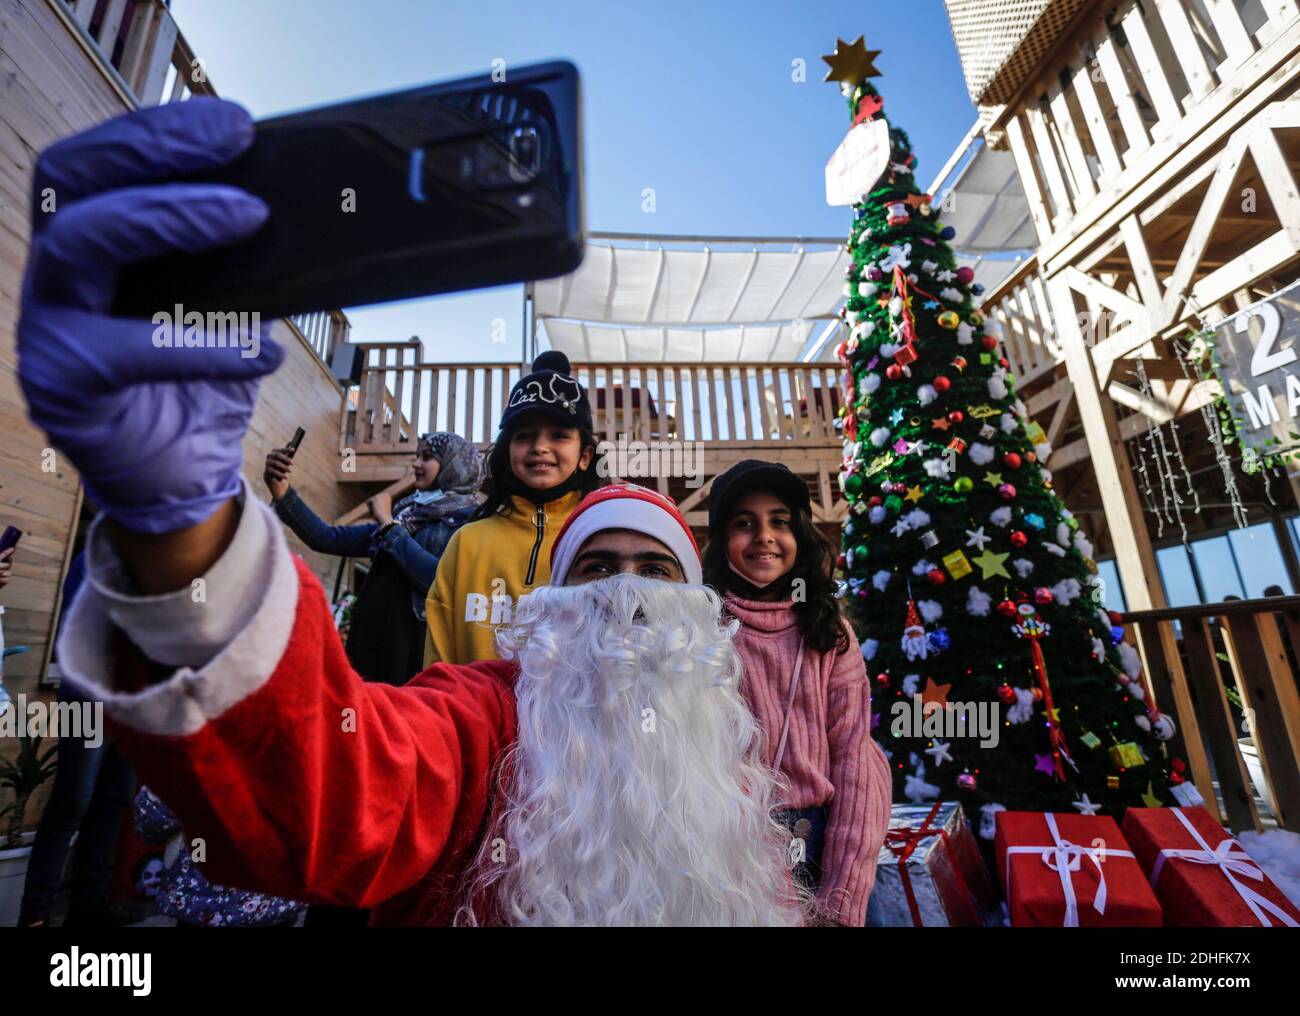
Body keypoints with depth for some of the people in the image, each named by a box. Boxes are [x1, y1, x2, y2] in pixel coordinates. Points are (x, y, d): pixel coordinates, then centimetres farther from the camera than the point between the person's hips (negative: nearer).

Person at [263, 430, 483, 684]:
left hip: (417, 653, -6)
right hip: (370, 643, 6)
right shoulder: (406, 516, 15)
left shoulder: (469, 521, -5)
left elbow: (443, 579, -21)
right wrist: (283, 492, -3)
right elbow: (328, 538, 11)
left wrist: (389, 524, -10)